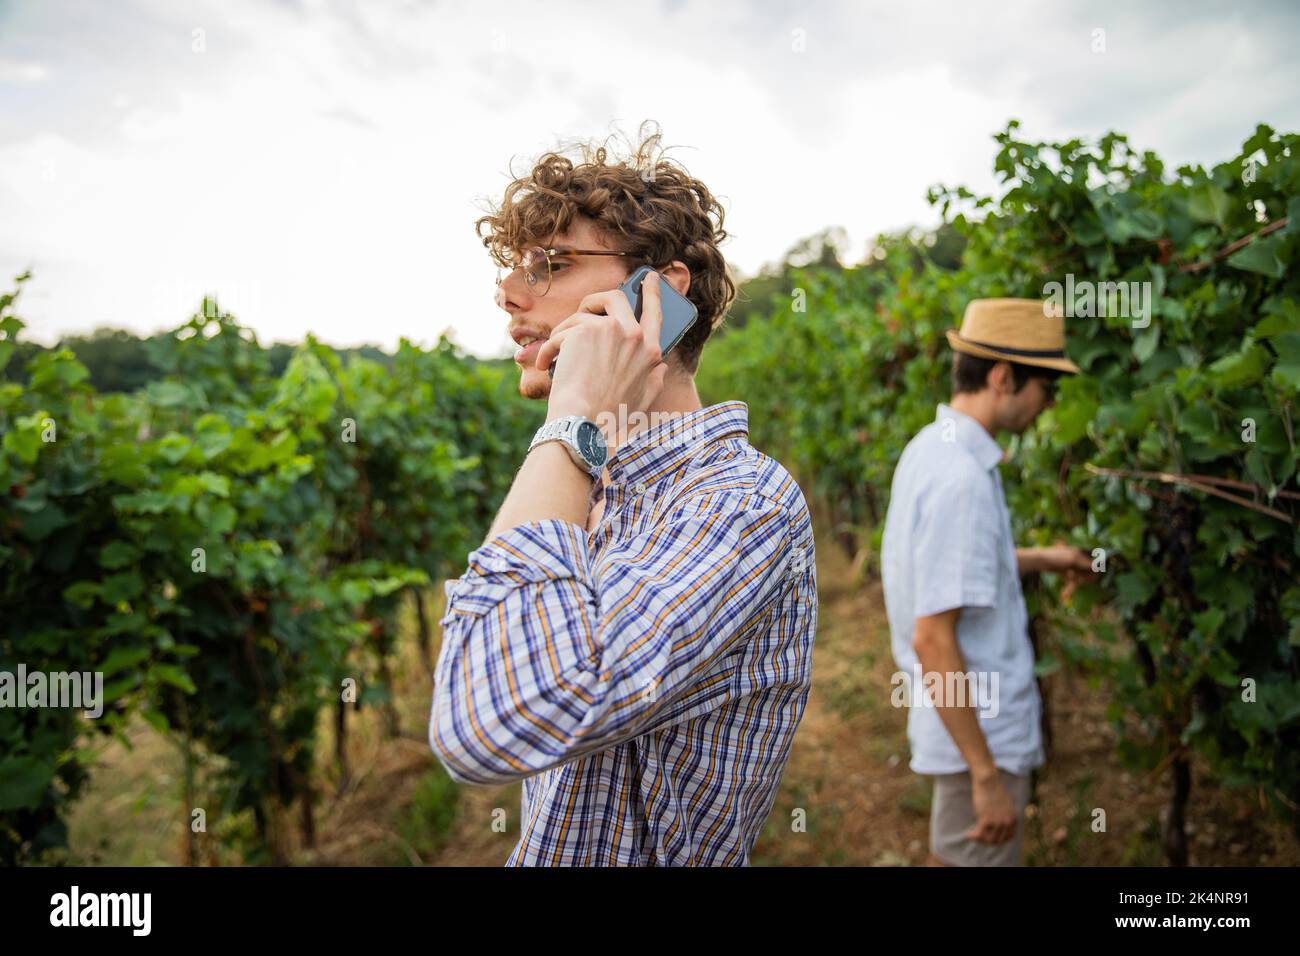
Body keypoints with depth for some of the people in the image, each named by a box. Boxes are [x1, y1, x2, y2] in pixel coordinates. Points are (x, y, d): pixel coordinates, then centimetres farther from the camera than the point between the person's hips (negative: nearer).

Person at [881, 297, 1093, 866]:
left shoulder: (930, 447, 3)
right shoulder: (962, 479, -26)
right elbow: (933, 640, -27)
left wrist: (1043, 559, 23)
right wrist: (987, 774, -22)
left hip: (966, 724, 9)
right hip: (981, 734, -9)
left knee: (952, 855, 24)